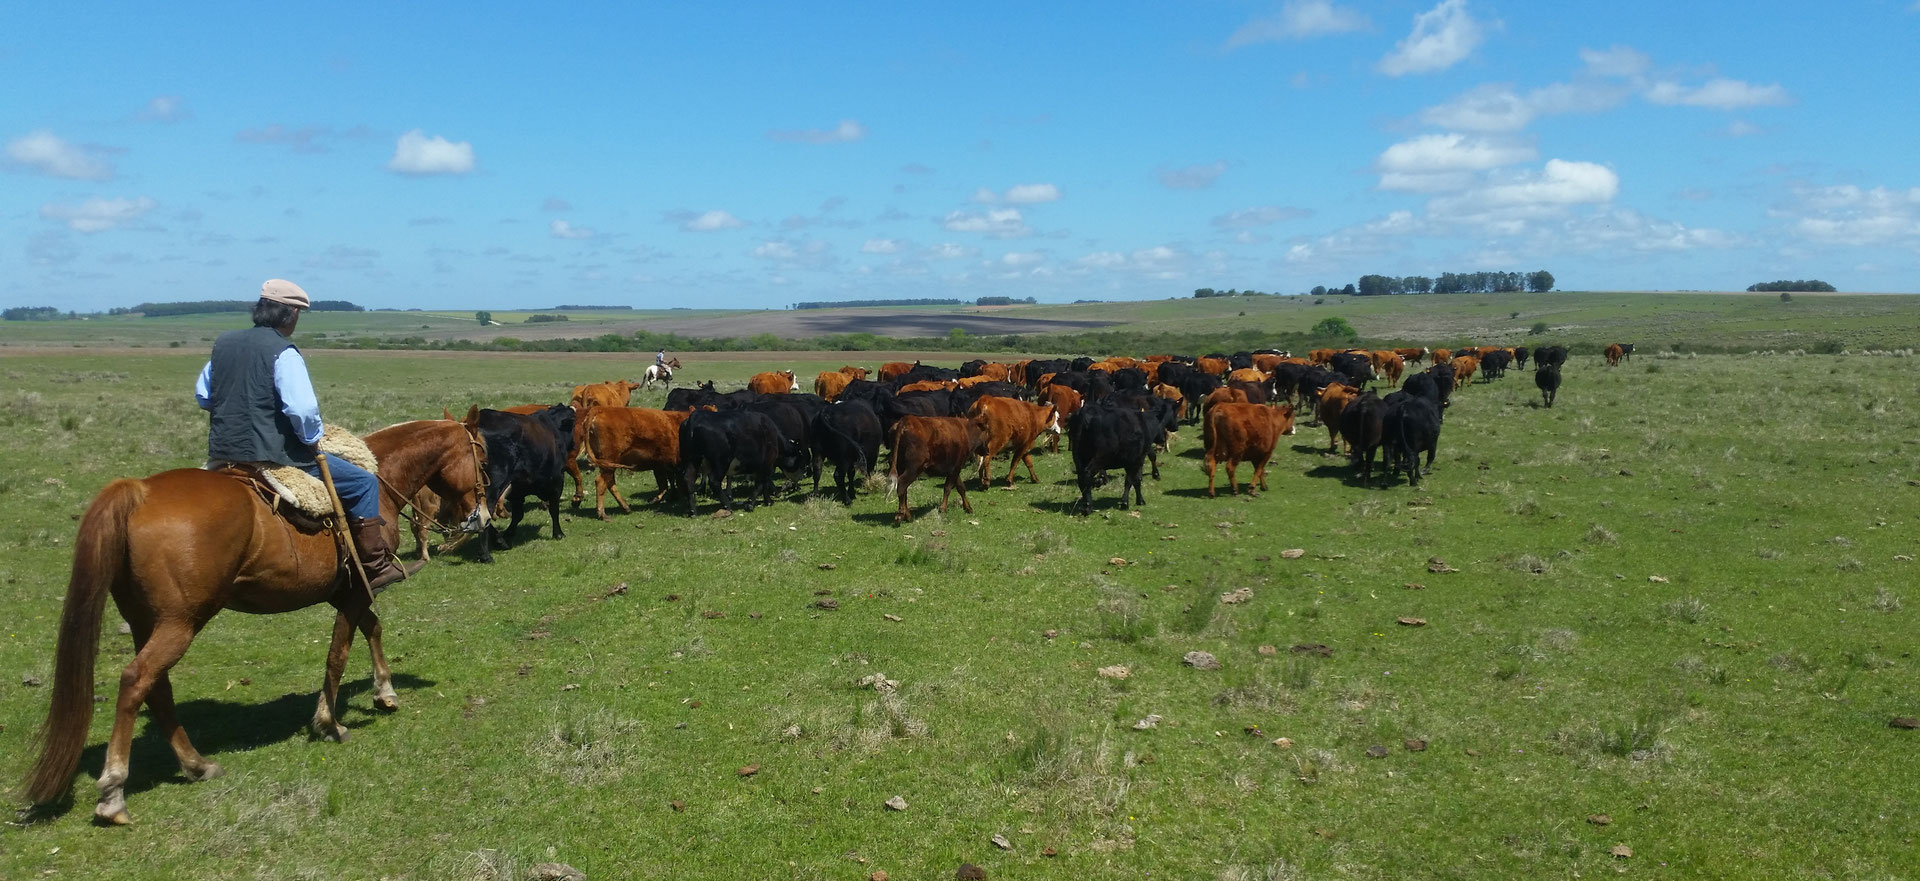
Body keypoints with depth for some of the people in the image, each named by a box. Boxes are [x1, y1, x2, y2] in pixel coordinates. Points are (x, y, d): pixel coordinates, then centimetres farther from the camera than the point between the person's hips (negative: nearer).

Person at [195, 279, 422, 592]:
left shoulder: (224, 343, 8)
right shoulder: (283, 353, -16)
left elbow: (201, 395, 20)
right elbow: (303, 409, -27)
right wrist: (312, 439, -9)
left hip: (221, 455, 9)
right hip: (270, 456, -8)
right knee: (363, 482, 1)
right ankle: (376, 567, 1)